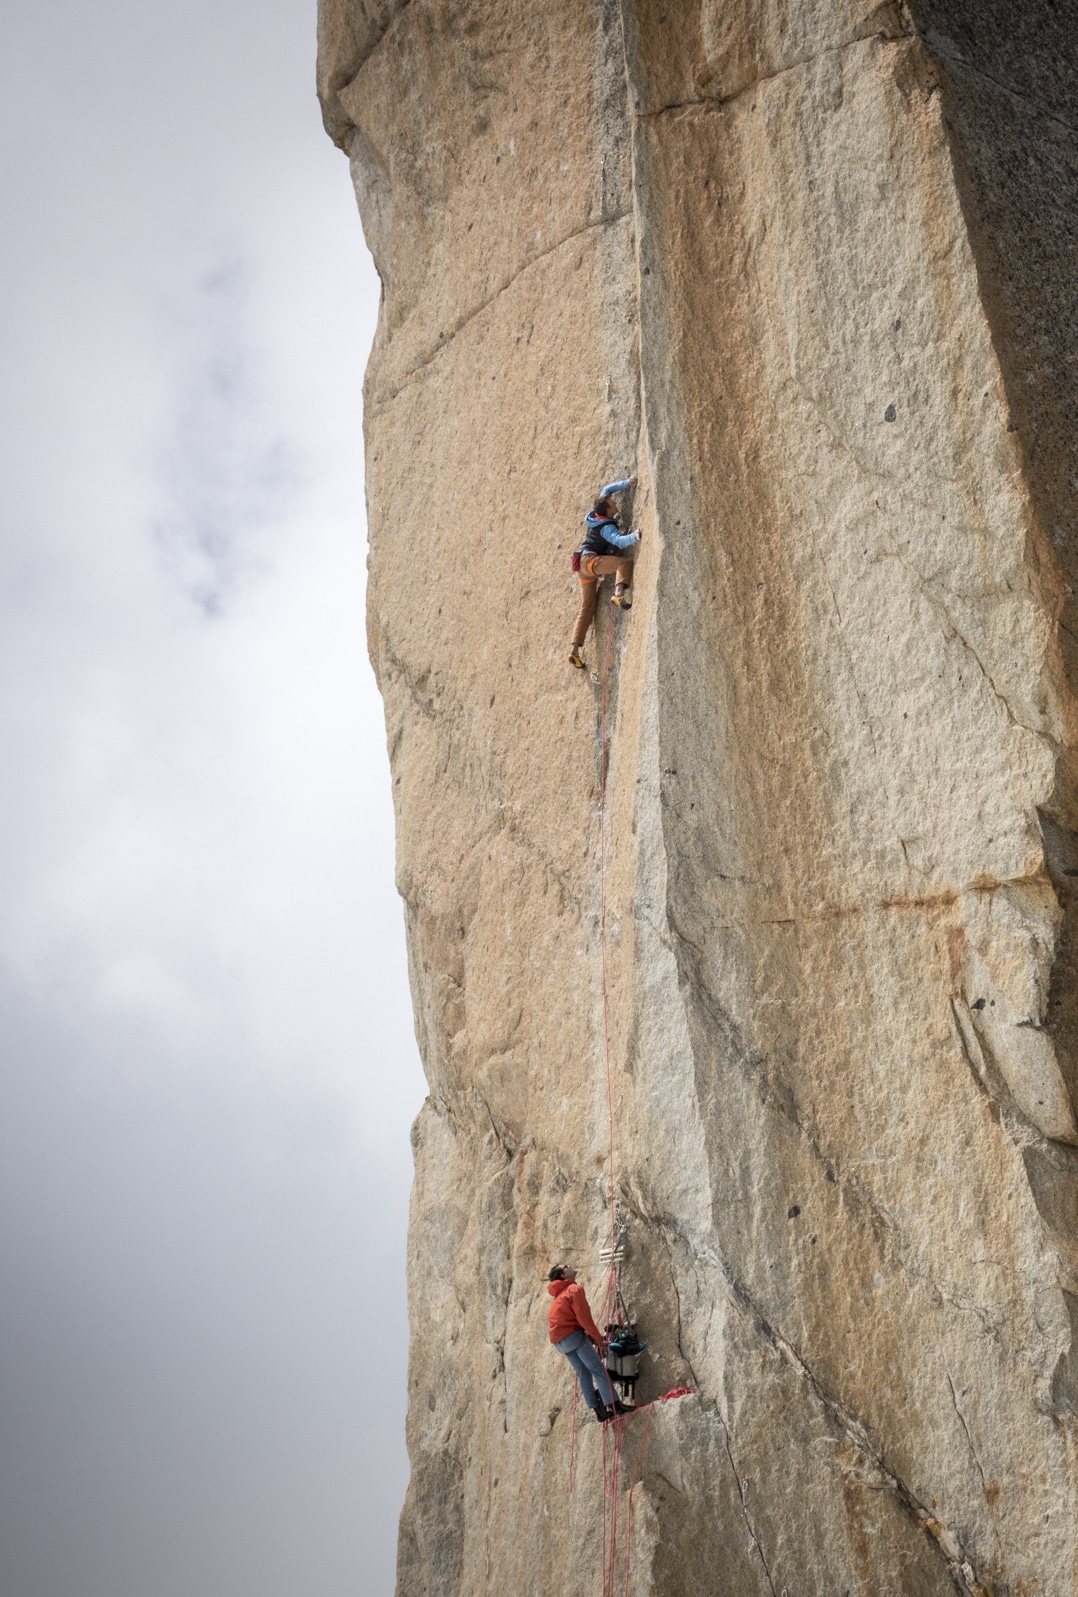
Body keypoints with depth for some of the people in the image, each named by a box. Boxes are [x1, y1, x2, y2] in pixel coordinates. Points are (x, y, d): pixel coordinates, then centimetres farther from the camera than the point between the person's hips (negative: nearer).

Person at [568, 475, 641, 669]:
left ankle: (575, 650, 3)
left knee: (586, 609, 7)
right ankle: (620, 593, -53)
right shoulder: (606, 527, -18)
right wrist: (634, 537, -53)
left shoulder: (595, 514, 4)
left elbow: (606, 490, 18)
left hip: (584, 563, 8)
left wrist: (626, 483, 10)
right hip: (591, 560, -8)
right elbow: (619, 540, -37)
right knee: (625, 563, -29)